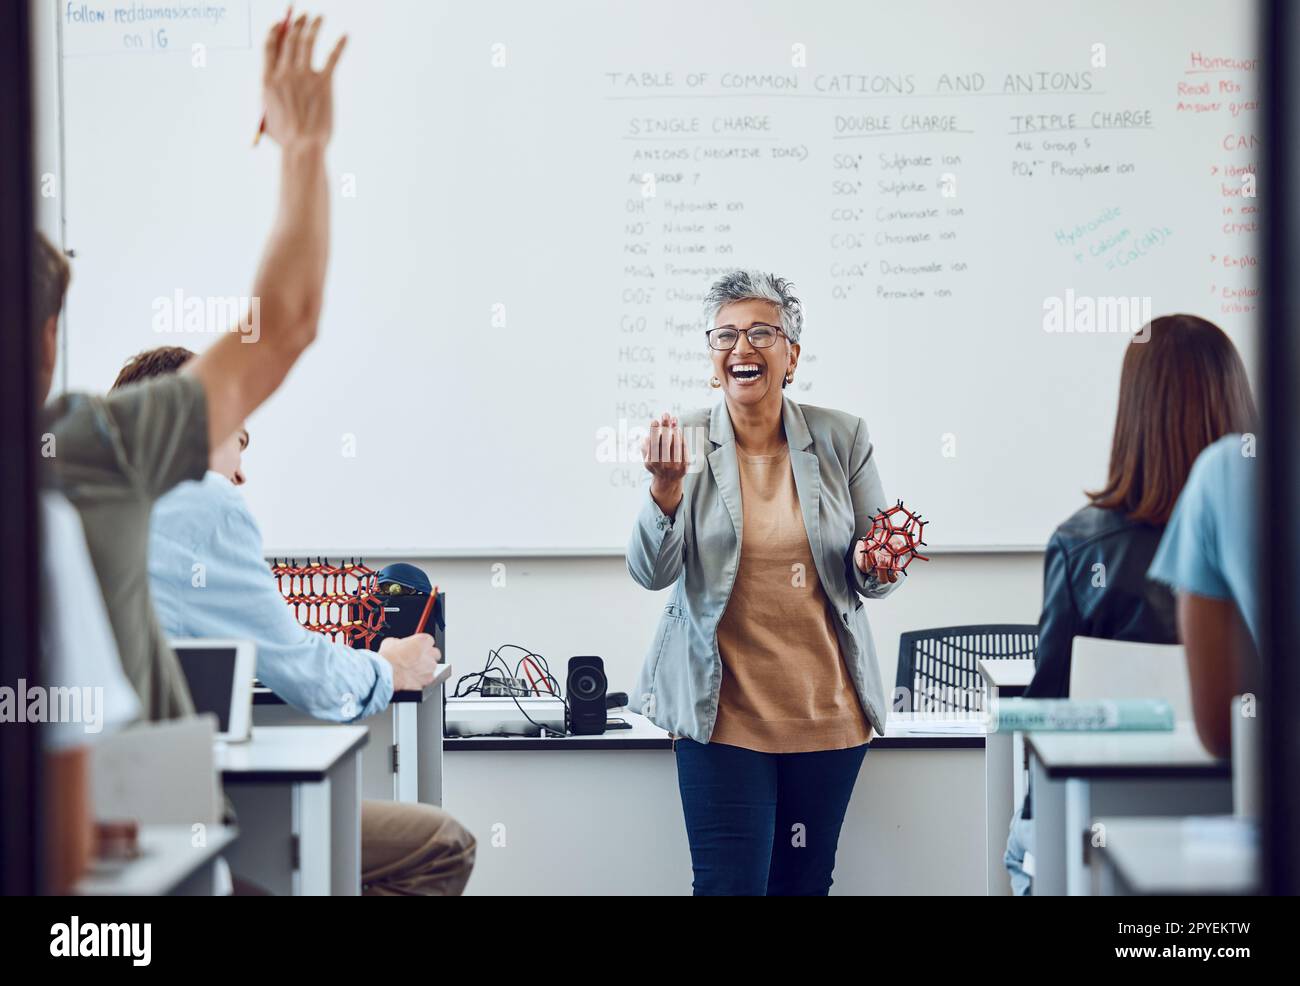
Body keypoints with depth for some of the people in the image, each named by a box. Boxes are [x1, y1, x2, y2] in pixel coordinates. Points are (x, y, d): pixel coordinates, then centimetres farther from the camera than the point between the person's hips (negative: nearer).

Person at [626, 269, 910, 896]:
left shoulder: (841, 438, 1)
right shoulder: (684, 442, -2)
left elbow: (872, 581, 8)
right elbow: (651, 573, -8)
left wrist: (872, 566, -16)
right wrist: (667, 486, -24)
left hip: (827, 710, 2)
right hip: (723, 712, -2)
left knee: (804, 883, 12)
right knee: (730, 884, -6)